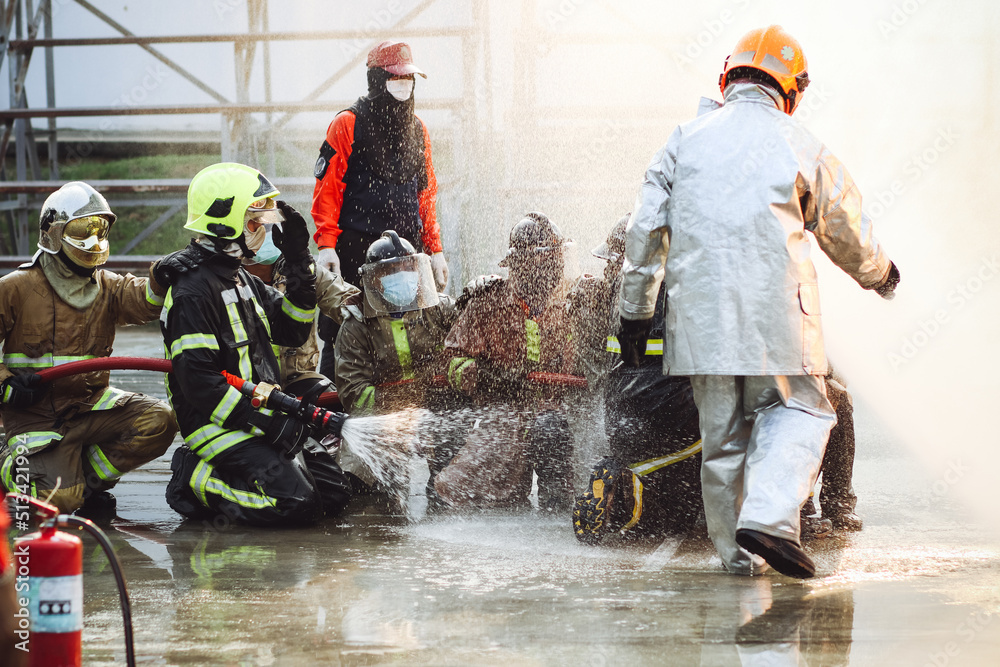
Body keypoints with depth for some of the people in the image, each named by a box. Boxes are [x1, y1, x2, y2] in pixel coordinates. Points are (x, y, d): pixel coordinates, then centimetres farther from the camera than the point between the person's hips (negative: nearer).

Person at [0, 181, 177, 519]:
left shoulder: (109, 287, 8)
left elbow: (144, 301, -15)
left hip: (91, 404, 4)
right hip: (36, 413, -4)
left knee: (158, 421, -19)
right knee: (60, 497, -22)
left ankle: (88, 477, -1)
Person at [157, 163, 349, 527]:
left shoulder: (242, 279, 15)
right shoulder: (193, 291, -16)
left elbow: (293, 332, 17)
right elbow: (198, 381, -22)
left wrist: (299, 265, 6)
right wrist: (264, 419, -24)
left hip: (259, 414, 10)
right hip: (219, 425, -10)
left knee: (333, 492, 4)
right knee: (296, 502, -24)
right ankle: (199, 483, -4)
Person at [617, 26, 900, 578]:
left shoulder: (685, 140, 10)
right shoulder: (802, 147, 5)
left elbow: (646, 229, 7)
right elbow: (846, 232, 17)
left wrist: (635, 310, 14)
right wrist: (879, 273, 37)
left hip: (698, 308, 3)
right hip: (775, 307, -3)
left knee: (721, 429, 10)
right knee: (798, 409, 7)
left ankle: (739, 552, 12)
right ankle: (768, 518, -16)